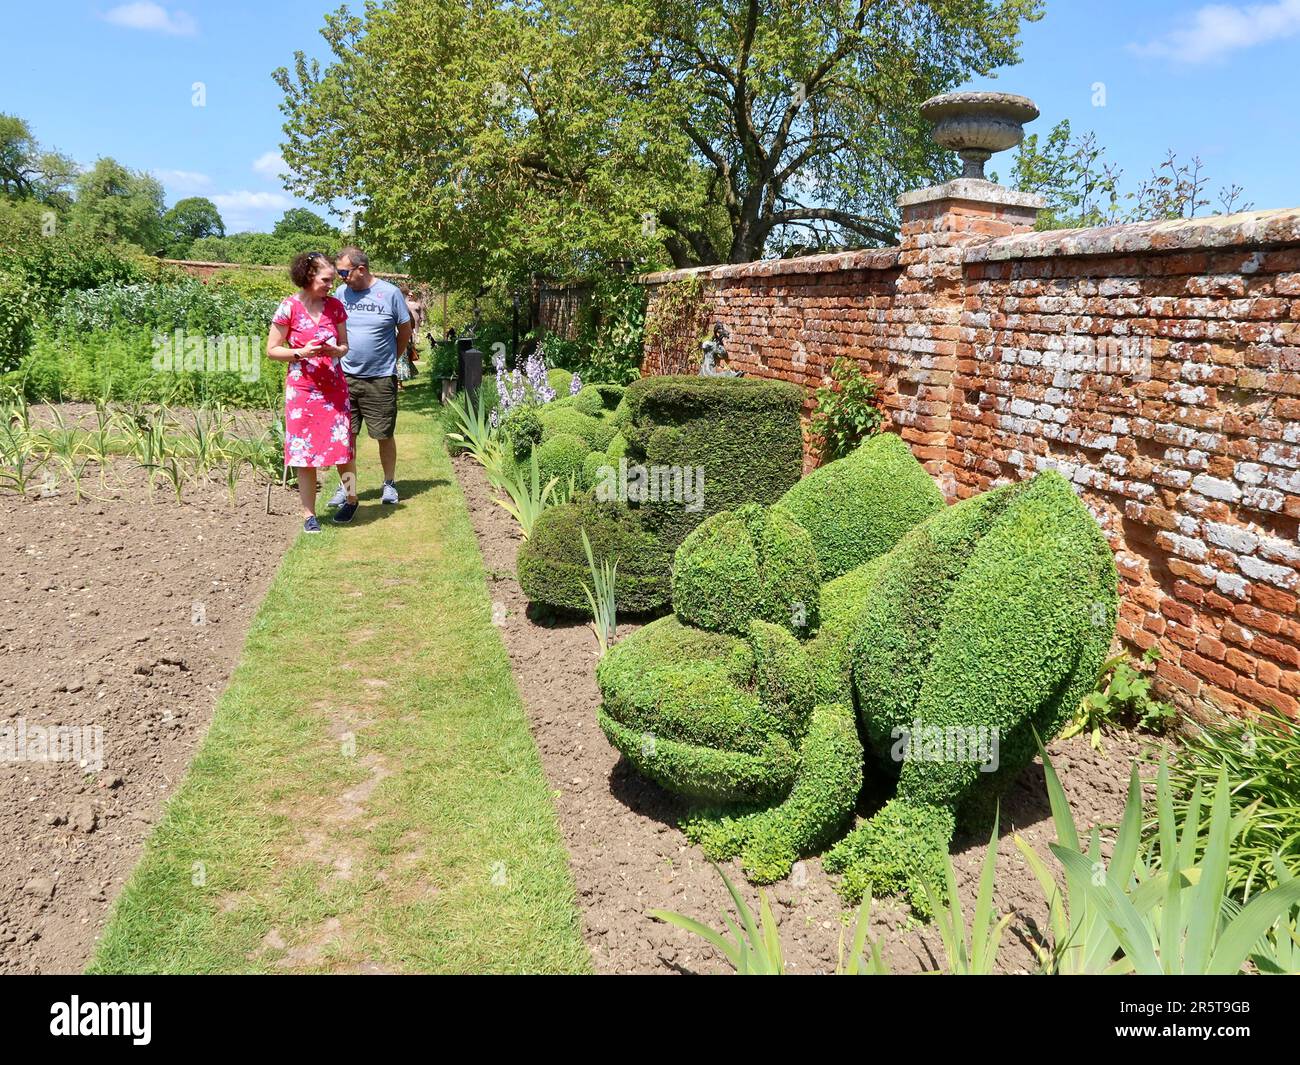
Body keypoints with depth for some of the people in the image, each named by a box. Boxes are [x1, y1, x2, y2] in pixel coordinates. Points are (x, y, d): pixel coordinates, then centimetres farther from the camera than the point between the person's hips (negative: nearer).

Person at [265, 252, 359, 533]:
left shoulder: (335, 306, 3)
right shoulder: (289, 307, -7)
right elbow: (272, 350, -2)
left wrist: (335, 350, -11)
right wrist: (301, 352, -18)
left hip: (334, 389, 2)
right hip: (302, 391, -2)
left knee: (343, 448, 0)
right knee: (305, 455, 2)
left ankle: (350, 498, 24)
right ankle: (309, 514, 12)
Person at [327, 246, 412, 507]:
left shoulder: (390, 293, -6)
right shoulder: (340, 294, 4)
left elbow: (405, 330, 4)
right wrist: (341, 357, 7)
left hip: (381, 379, -3)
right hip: (347, 377, 3)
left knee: (385, 435, 5)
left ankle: (390, 484, 20)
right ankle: (345, 487, 13)